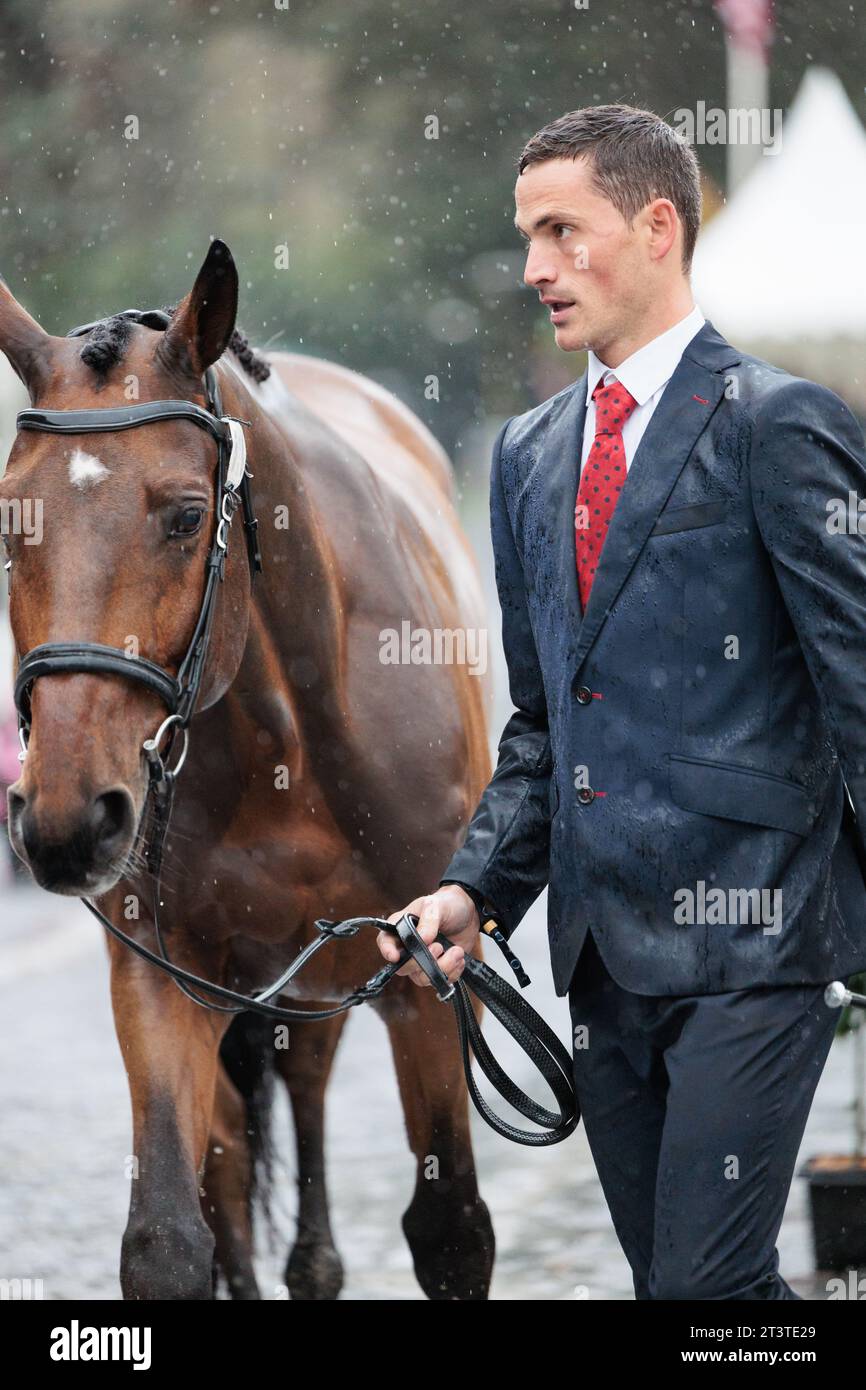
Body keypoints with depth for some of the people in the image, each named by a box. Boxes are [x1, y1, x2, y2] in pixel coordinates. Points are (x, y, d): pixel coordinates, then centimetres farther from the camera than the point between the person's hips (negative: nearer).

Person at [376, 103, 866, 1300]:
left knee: (712, 1280, -14)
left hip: (747, 935, -7)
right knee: (662, 1279, 11)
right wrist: (478, 888, 7)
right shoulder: (529, 454, 16)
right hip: (602, 944, 7)